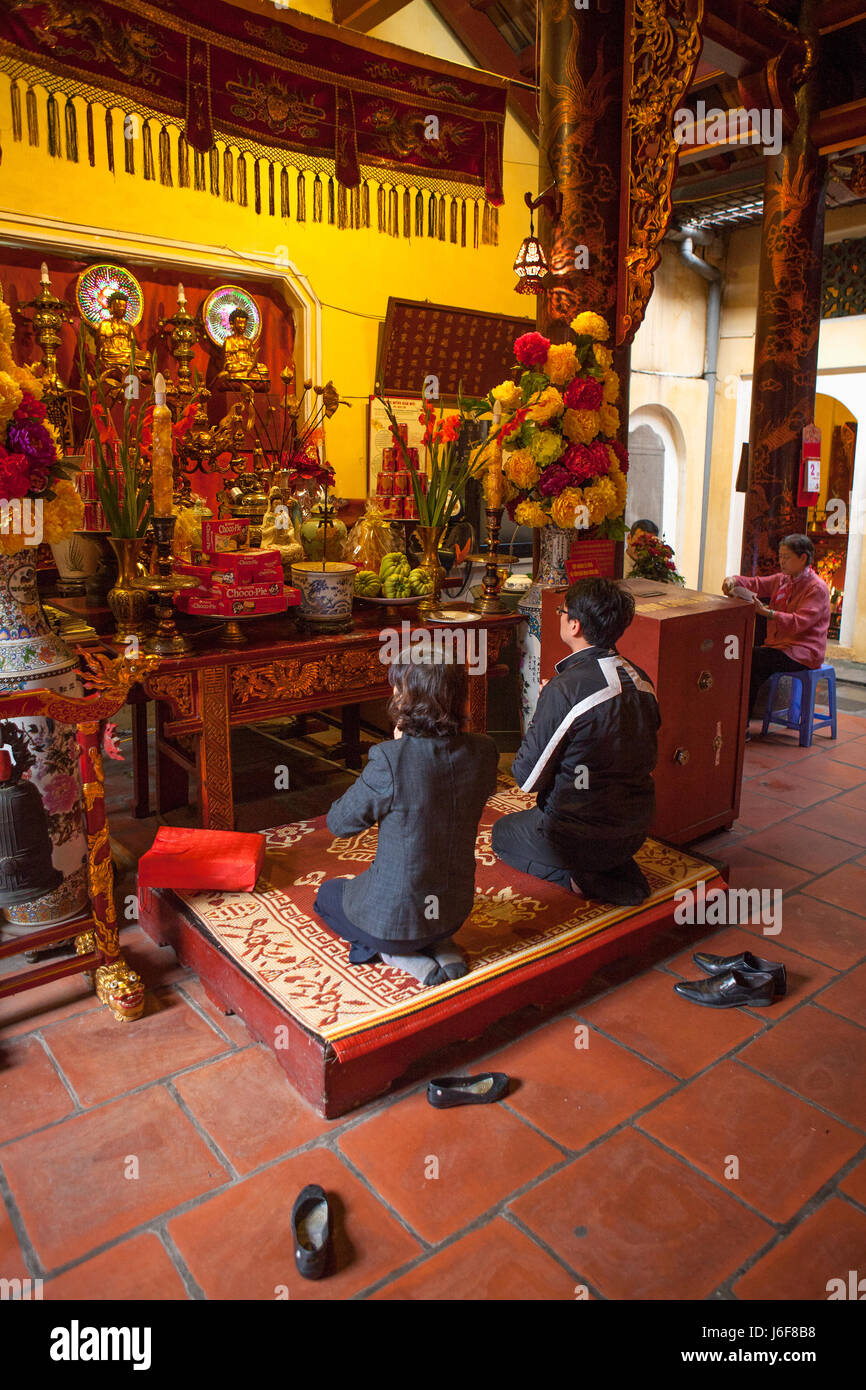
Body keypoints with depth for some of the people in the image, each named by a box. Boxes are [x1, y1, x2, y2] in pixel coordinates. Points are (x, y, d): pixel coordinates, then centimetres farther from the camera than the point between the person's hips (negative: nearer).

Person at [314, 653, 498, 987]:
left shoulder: (390, 759, -28)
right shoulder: (483, 752, -12)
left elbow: (339, 823, -12)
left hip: (395, 916, -5)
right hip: (455, 909, 5)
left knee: (327, 894, 28)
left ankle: (399, 953, 7)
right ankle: (440, 945, 14)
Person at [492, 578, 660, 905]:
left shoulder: (563, 690, -26)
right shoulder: (640, 679, -4)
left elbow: (527, 779, -16)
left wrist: (541, 710, -3)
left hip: (579, 837, -6)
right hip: (635, 832, 7)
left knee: (501, 832, 23)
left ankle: (579, 877, 1)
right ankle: (621, 874, 11)